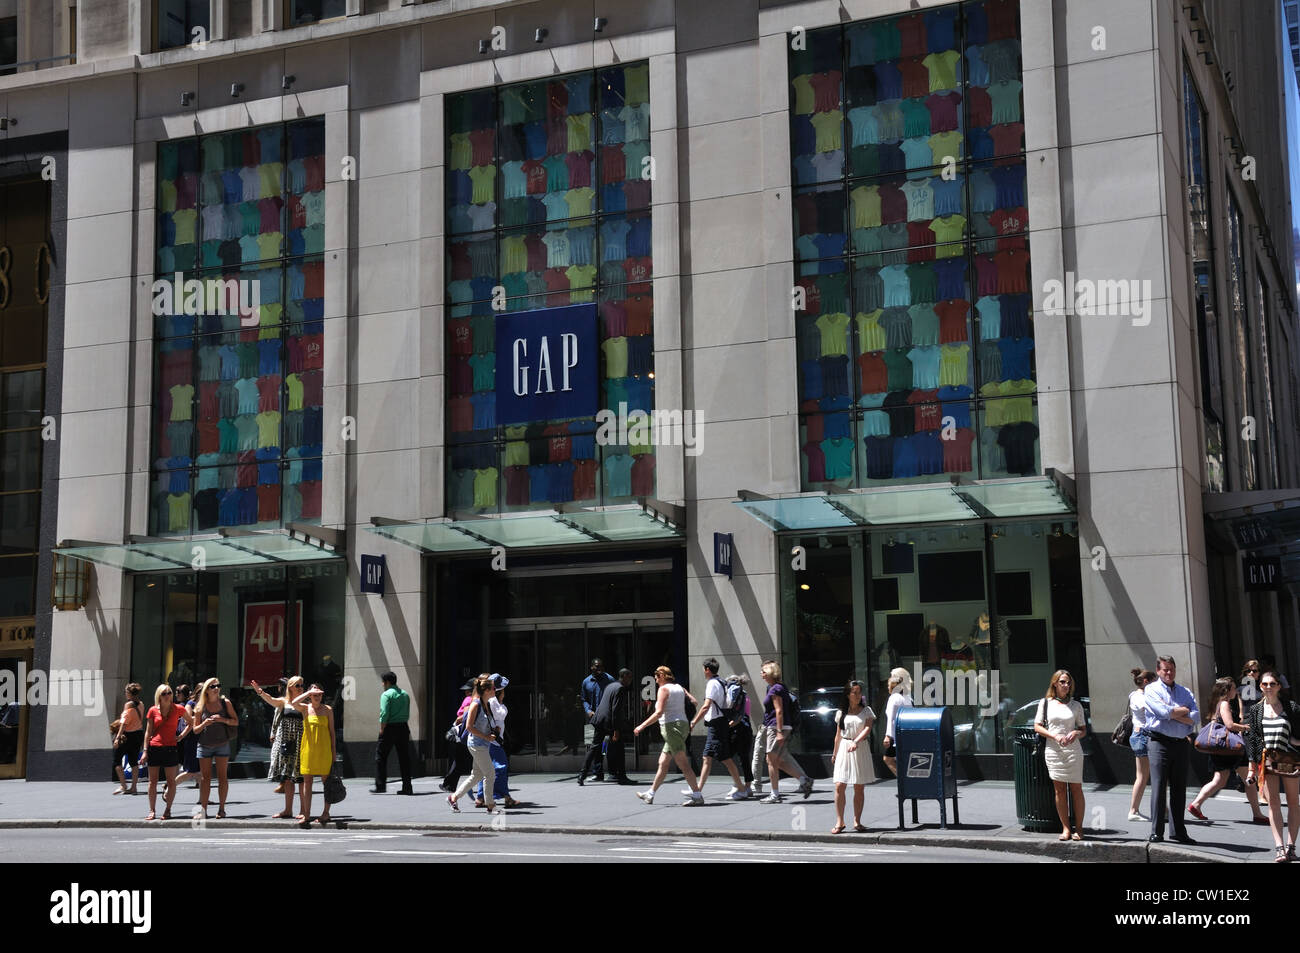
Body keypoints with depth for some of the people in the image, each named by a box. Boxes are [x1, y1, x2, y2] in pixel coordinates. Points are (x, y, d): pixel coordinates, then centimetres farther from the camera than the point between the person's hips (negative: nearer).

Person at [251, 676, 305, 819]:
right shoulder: (283, 702, 7)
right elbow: (270, 700, -13)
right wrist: (260, 692, -32)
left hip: (299, 742, -2)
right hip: (284, 741, 2)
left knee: (300, 776, -5)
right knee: (287, 776, 6)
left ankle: (304, 810, 1)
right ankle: (288, 810, 13)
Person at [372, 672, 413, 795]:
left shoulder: (386, 695, -7)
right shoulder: (405, 694, 15)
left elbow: (384, 714, -16)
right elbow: (407, 714, 13)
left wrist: (381, 729, -10)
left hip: (390, 728, -6)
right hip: (404, 727, 6)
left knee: (380, 756, 4)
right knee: (404, 757, 7)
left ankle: (380, 785, 1)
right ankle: (407, 787, 5)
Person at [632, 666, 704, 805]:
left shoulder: (663, 689, -8)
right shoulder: (679, 688, 15)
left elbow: (659, 712, -17)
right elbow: (694, 701, 7)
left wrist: (642, 726, -14)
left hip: (671, 727, -9)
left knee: (683, 763, -11)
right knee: (663, 763, 15)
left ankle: (697, 795, -15)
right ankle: (650, 794, 22)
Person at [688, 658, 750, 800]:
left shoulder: (712, 683, -14)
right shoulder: (721, 682, 15)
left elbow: (706, 706, -23)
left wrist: (694, 722, -21)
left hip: (716, 725, -10)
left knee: (725, 759, -5)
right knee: (707, 758, 9)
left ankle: (741, 789, -2)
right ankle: (698, 790, 11)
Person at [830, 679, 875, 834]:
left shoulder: (866, 711, 5)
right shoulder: (841, 713, 9)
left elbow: (867, 729, -10)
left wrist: (856, 742, -25)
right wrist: (834, 753, 15)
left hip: (861, 749, -1)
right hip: (844, 749, 1)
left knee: (859, 788, 2)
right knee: (840, 786, -8)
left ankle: (857, 821, 10)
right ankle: (839, 822, -4)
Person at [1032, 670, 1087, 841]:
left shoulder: (1076, 706, 7)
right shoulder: (1045, 703, 6)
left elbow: (1084, 729, 11)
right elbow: (1037, 726, 3)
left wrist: (1076, 733, -12)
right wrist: (1055, 736, -11)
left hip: (1073, 750, 0)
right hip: (1053, 751, 0)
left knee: (1076, 789, 1)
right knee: (1059, 790, 2)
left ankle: (1078, 828, 8)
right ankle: (1065, 828, 7)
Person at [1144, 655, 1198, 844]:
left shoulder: (1185, 692, 17)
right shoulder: (1151, 690, 3)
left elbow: (1196, 717, 2)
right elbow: (1165, 712, -14)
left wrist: (1173, 713, -9)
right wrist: (1184, 711, 0)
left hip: (1182, 744, 5)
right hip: (1159, 742, -4)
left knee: (1179, 789, 7)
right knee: (1159, 787, -8)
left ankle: (1179, 831, 13)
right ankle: (1156, 832, -5)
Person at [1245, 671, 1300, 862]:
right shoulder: (1256, 710, 6)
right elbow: (1252, 739, 6)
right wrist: (1252, 767, 4)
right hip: (1267, 760, 1)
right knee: (1273, 802, -5)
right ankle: (1279, 847, -9)